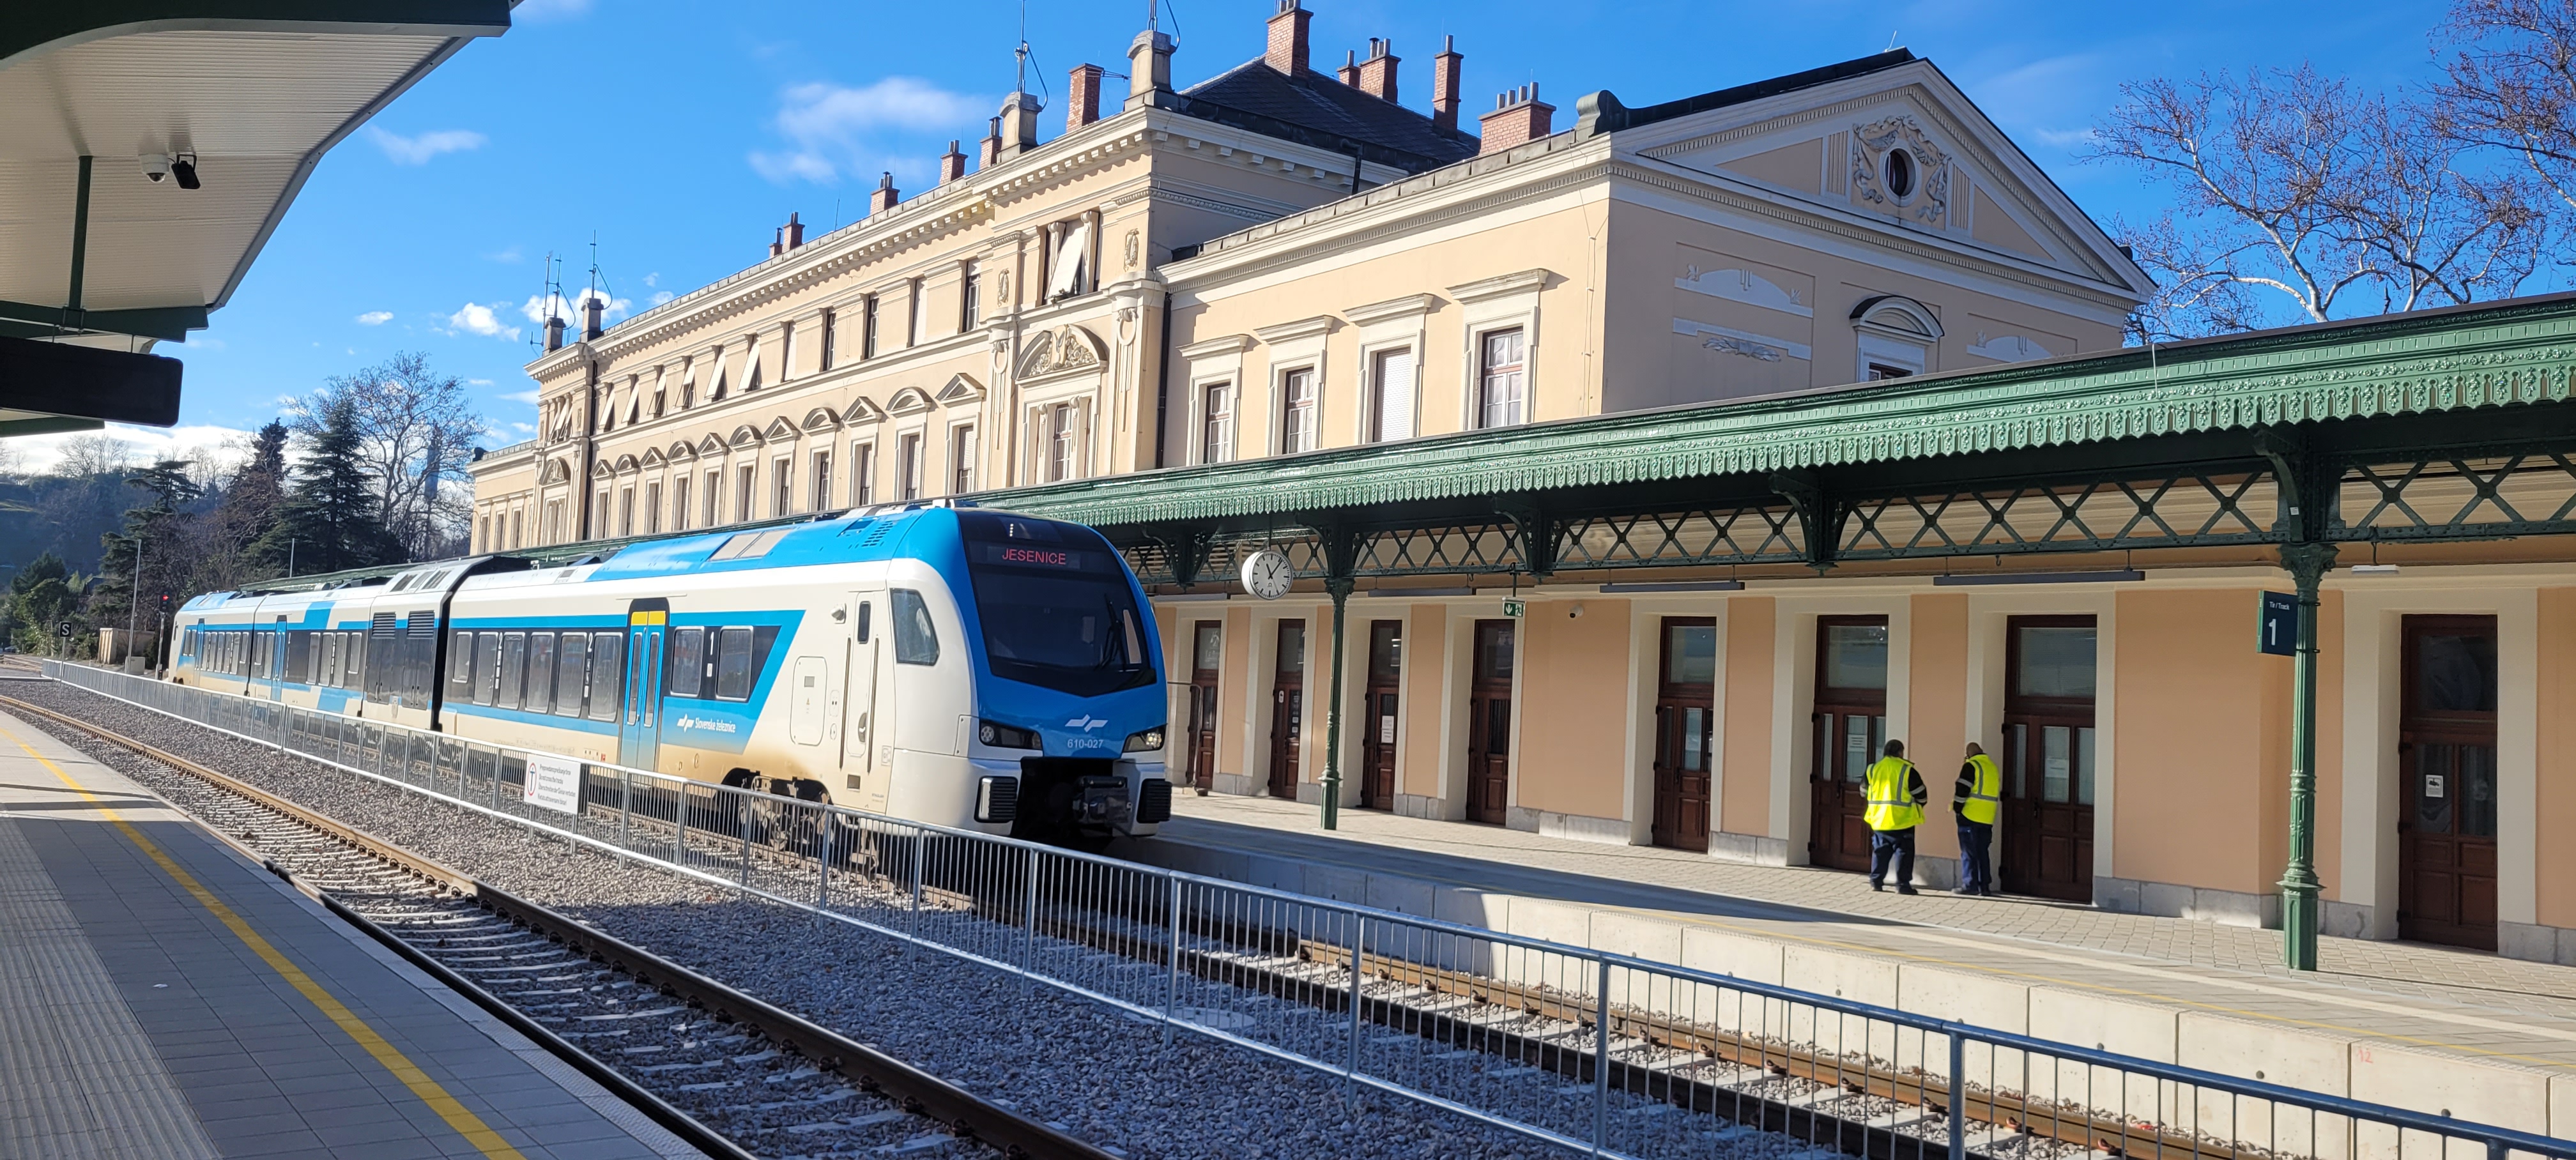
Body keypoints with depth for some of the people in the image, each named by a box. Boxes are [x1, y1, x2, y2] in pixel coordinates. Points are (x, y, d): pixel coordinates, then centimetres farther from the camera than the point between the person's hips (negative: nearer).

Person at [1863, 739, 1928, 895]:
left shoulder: (1874, 769, 5)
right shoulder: (1907, 770, -8)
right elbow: (1921, 794, -2)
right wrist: (1916, 807, 17)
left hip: (1879, 818, 4)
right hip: (1902, 819, -4)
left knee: (1880, 851, 13)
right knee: (1903, 852, 3)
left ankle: (1876, 881, 12)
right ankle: (1903, 884, 2)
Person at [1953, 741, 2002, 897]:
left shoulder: (1971, 766, -8)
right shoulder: (1993, 767, 15)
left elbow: (1962, 789, -14)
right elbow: (1999, 792, 22)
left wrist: (1957, 808, -5)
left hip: (1970, 816, -7)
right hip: (1987, 819, 7)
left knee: (1969, 852, -2)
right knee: (1983, 852, 11)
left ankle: (1970, 885, -4)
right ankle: (1985, 886, 10)